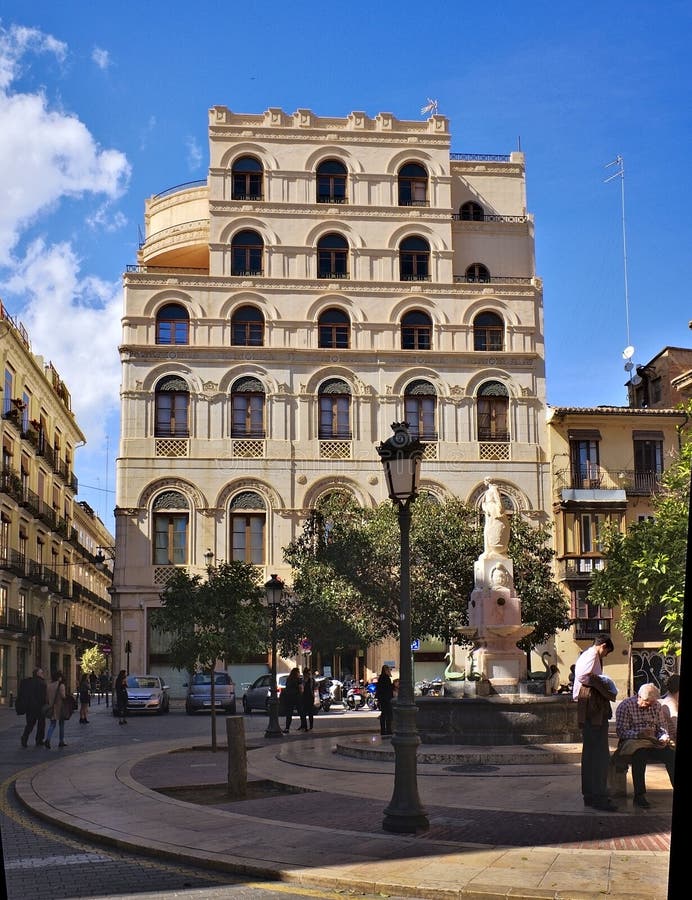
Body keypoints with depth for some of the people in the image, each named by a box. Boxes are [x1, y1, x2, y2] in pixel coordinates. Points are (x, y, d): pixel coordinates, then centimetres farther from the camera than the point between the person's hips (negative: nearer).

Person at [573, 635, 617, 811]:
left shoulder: (584, 656, 22)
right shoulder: (593, 655, -8)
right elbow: (584, 676, -23)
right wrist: (605, 689, -15)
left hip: (585, 712, 11)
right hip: (596, 711, -11)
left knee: (590, 753, 14)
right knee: (601, 754, -10)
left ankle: (590, 794, 19)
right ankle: (598, 797, -11)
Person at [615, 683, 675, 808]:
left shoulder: (656, 706, 13)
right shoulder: (625, 706, -4)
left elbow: (661, 727, 16)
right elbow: (621, 731, -11)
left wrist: (664, 737, -8)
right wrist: (639, 734, -26)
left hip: (653, 743, 4)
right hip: (631, 742, -4)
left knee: (671, 754, -25)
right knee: (639, 754, -38)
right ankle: (639, 796, -33)